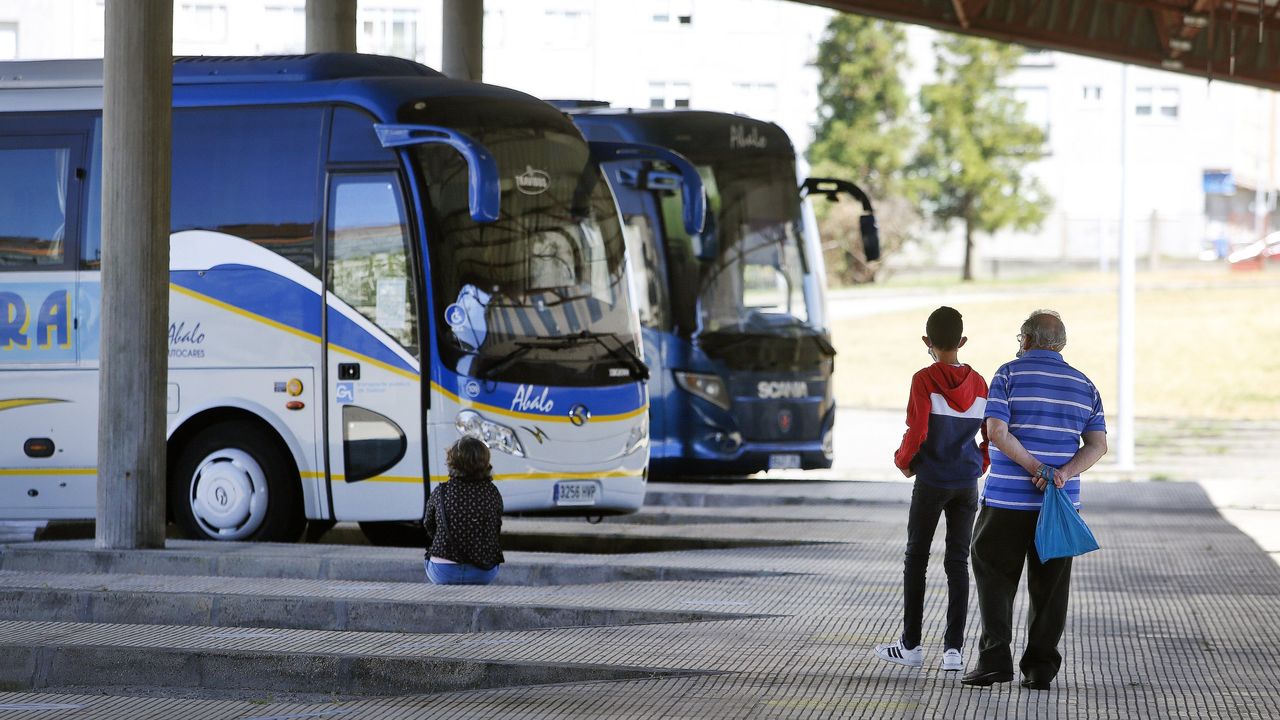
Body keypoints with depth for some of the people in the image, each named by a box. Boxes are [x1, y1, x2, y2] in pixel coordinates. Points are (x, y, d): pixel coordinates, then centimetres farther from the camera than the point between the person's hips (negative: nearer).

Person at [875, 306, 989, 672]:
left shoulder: (924, 380, -10)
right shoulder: (978, 383, 2)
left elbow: (916, 432, -17)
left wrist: (903, 460, 1)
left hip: (931, 482, -3)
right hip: (967, 484, 3)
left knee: (916, 558, 8)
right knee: (958, 561, 5)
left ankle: (910, 645, 12)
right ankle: (954, 648, 1)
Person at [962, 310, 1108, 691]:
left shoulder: (1009, 374, -3)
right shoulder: (1084, 385, 10)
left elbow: (997, 431, -15)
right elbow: (1097, 445, 2)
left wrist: (1034, 468, -13)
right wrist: (1063, 473, -11)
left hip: (1008, 501, -3)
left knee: (995, 578, 7)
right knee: (1049, 587, 8)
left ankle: (995, 658, -3)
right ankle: (1040, 667, 8)